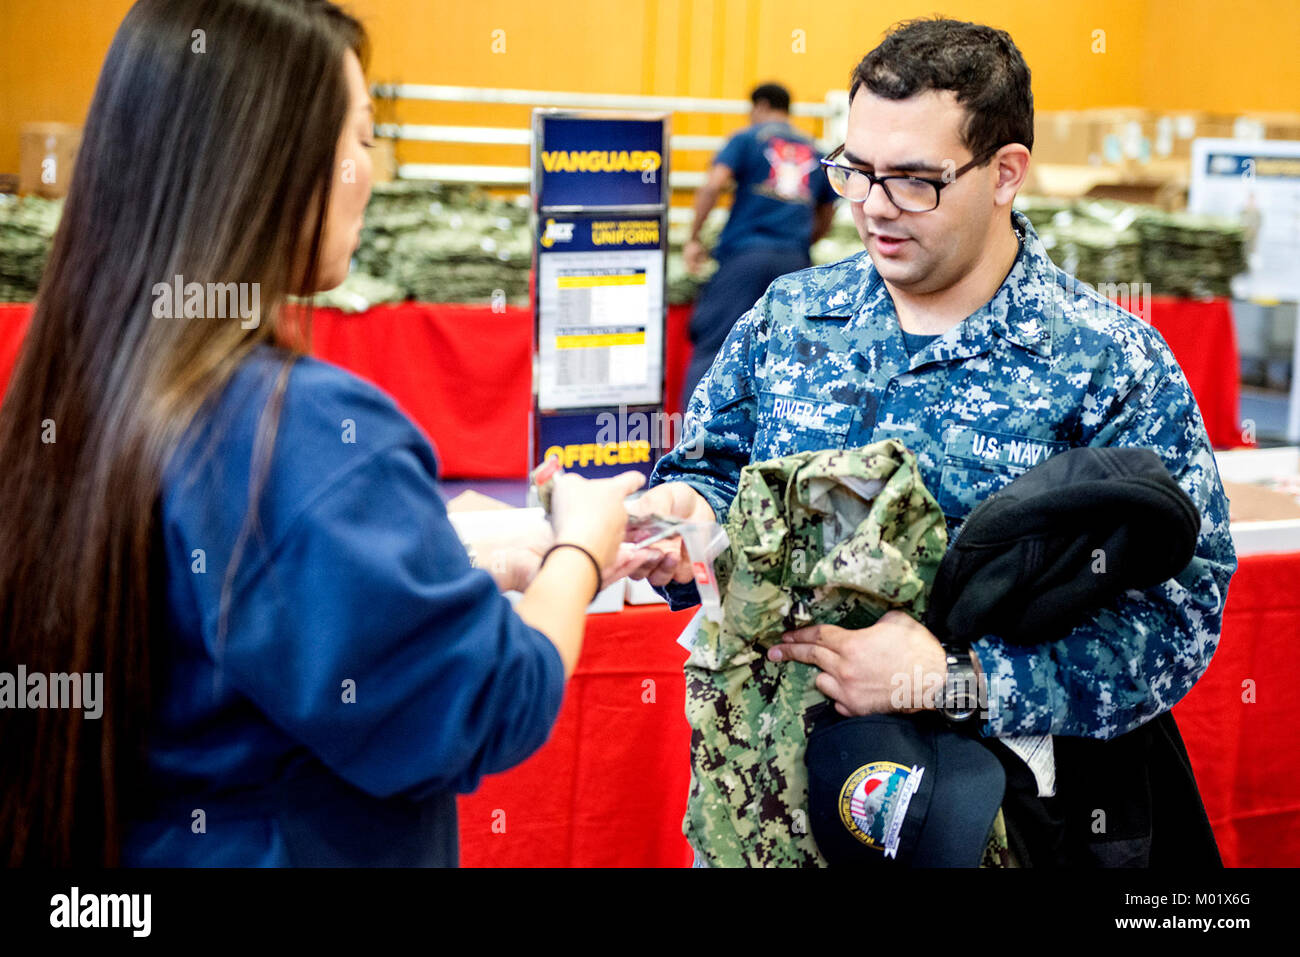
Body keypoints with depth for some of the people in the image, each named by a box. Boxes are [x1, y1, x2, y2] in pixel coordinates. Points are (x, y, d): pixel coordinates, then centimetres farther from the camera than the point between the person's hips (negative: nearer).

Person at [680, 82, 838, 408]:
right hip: (794, 260, 4)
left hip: (746, 251, -4)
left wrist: (694, 238, -2)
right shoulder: (814, 152, 21)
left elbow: (713, 185, -8)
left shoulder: (748, 139, 7)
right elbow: (825, 218, 27)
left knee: (712, 345, -5)